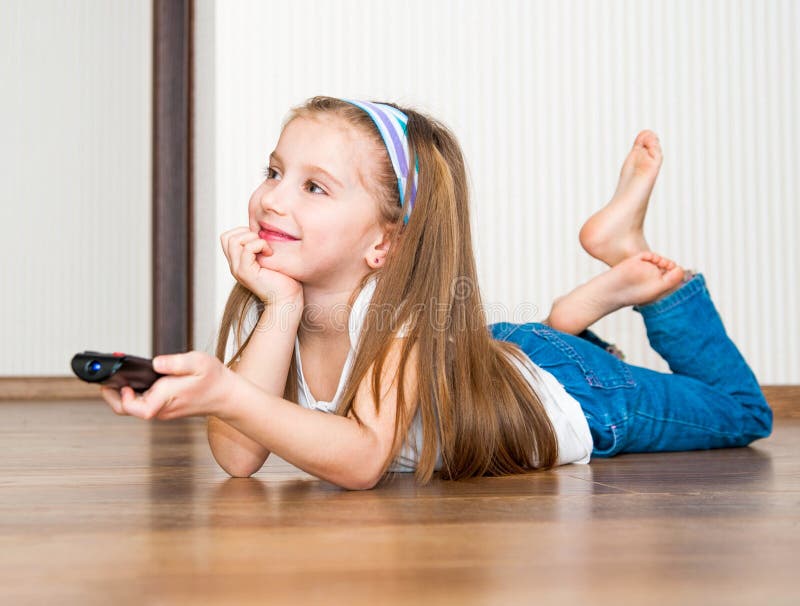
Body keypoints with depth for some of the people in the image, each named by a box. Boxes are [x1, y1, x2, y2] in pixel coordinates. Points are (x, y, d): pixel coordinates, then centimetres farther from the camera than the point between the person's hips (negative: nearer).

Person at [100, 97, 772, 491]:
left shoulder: (404, 313, -40)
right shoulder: (262, 307, -24)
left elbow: (362, 460, -52)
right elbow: (238, 459, -33)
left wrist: (222, 393, -65)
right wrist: (281, 306, -40)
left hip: (569, 393, -4)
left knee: (740, 410, 19)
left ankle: (627, 251, 25)